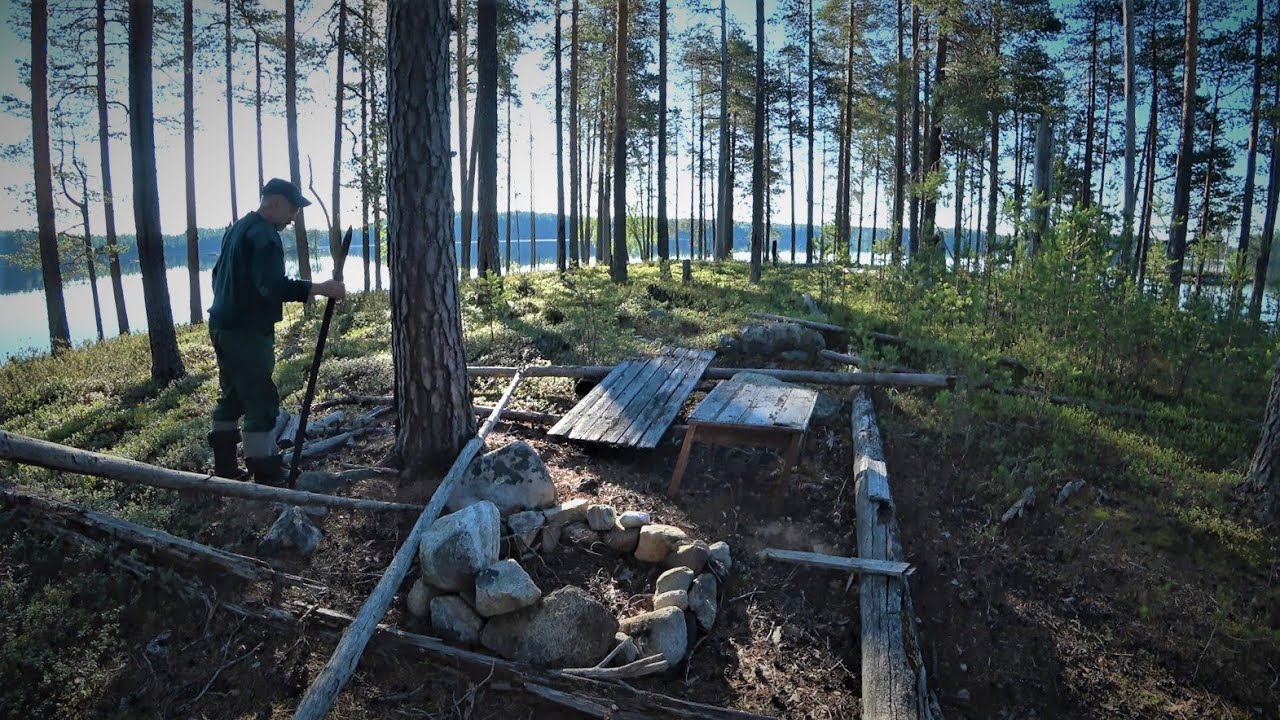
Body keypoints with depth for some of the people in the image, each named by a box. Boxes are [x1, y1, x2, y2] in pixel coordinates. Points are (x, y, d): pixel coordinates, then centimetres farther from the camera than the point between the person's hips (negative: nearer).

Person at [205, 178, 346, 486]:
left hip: (224, 326, 11)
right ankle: (266, 477, -5)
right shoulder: (264, 235, -15)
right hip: (248, 331, -11)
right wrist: (319, 288, -30)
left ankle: (225, 467, 28)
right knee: (262, 403, -7)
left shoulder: (238, 228, 18)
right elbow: (272, 286, -28)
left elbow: (219, 274, 26)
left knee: (232, 397, 19)